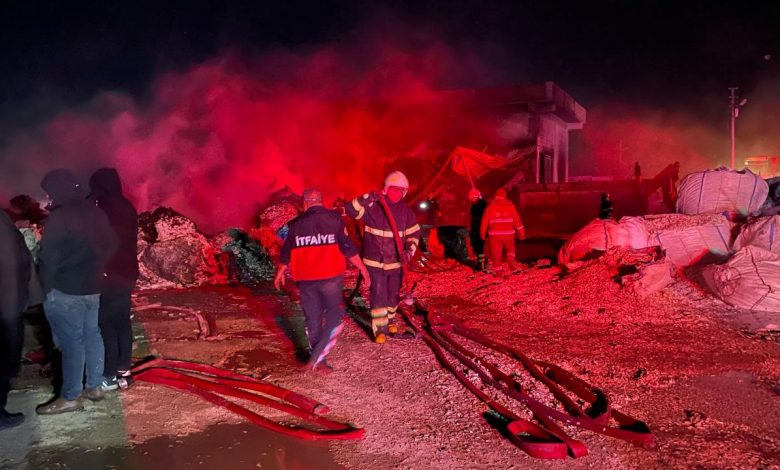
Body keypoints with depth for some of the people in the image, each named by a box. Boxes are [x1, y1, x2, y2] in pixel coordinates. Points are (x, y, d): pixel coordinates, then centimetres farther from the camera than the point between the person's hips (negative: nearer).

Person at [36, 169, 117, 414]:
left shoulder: (58, 218, -17)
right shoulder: (96, 214, 8)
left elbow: (48, 258, -15)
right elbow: (110, 247, 14)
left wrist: (47, 288, -4)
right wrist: (94, 273, 15)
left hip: (65, 291, -8)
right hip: (93, 287, 8)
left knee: (71, 341, -4)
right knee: (92, 334, 14)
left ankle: (70, 397, 3)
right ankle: (95, 386, 22)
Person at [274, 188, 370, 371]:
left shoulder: (295, 224, 4)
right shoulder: (334, 218, -5)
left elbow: (285, 253, 13)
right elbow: (347, 247, -8)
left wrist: (280, 272, 30)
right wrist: (362, 268, 2)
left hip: (305, 279, 3)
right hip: (330, 277, -3)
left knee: (313, 320, 14)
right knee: (335, 315, 6)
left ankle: (319, 361, 19)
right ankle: (317, 357, -7)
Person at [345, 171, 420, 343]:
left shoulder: (405, 210, -2)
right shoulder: (372, 205, -12)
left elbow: (414, 233, 4)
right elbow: (351, 210, -23)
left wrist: (409, 251, -12)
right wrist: (368, 198, -35)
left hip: (396, 262, 4)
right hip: (375, 262, -4)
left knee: (393, 295, 17)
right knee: (378, 295, -6)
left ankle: (389, 320, 40)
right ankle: (380, 329, 4)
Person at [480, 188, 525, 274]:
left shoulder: (490, 206, 2)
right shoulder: (510, 206, 2)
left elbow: (485, 221, 2)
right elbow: (517, 220, 0)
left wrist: (483, 234, 11)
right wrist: (521, 233, 5)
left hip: (495, 235, -1)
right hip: (508, 234, 1)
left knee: (496, 254, 8)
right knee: (510, 249, 26)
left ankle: (498, 271, 9)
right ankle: (511, 261, 5)